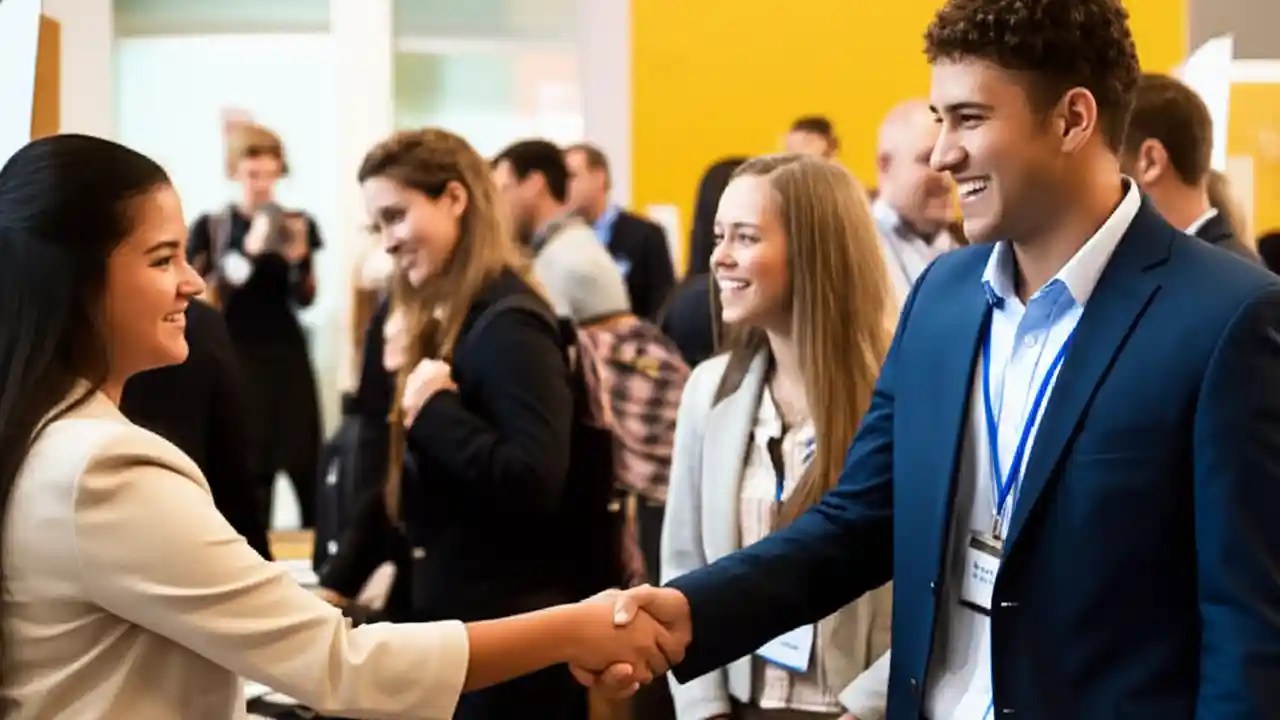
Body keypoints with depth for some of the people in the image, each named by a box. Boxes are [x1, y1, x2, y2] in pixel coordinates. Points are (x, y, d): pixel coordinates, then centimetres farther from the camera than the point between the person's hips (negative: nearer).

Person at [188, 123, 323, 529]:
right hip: (235, 357, -2)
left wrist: (298, 258, -14)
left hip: (286, 355, 2)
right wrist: (246, 251, -18)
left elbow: (305, 299, 6)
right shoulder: (211, 227, 0)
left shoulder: (298, 225, 7)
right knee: (246, 468, -7)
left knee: (306, 463, -4)